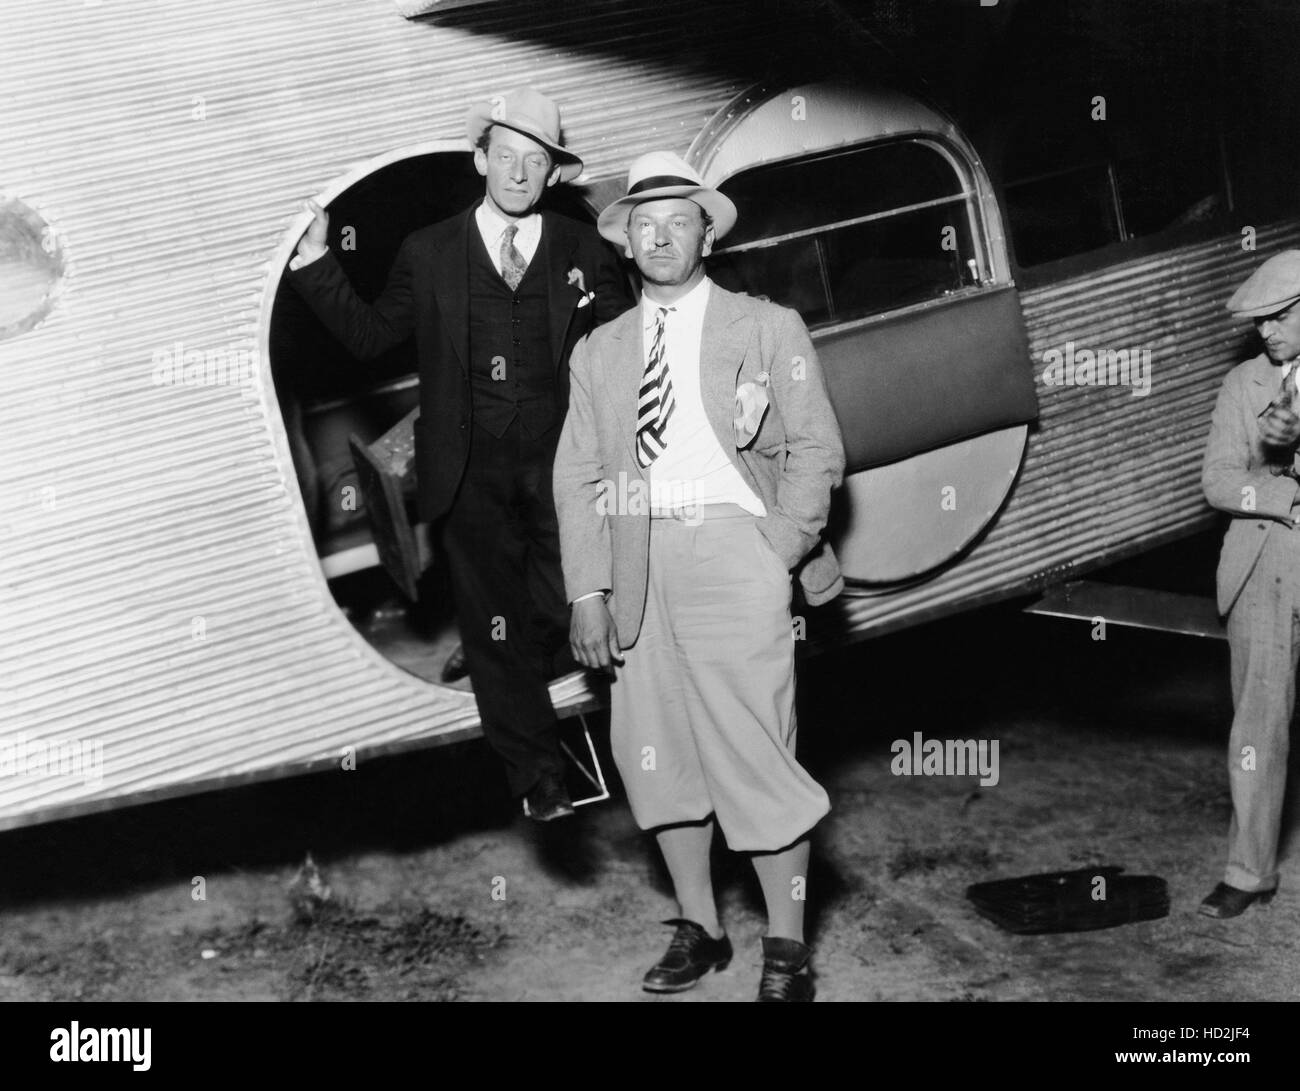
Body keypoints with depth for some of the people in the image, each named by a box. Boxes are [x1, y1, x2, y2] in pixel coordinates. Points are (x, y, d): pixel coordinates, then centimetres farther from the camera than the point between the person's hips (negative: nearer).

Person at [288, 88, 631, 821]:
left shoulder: (587, 254, 8)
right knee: (495, 629, 4)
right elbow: (370, 336, 11)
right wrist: (317, 261, 5)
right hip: (472, 478, 1)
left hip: (562, 469, 0)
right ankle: (539, 777, 15)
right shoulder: (429, 254, 9)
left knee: (564, 612, -6)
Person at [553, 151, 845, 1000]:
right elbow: (577, 477, 12)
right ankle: (699, 927, 21)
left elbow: (818, 451, 3)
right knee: (656, 752, 7)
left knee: (757, 754, -7)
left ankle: (787, 947, 5)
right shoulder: (600, 351, 16)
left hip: (731, 548, -4)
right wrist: (589, 590, 1)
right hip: (636, 566, 4)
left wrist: (776, 557, -8)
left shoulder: (768, 329, 8)